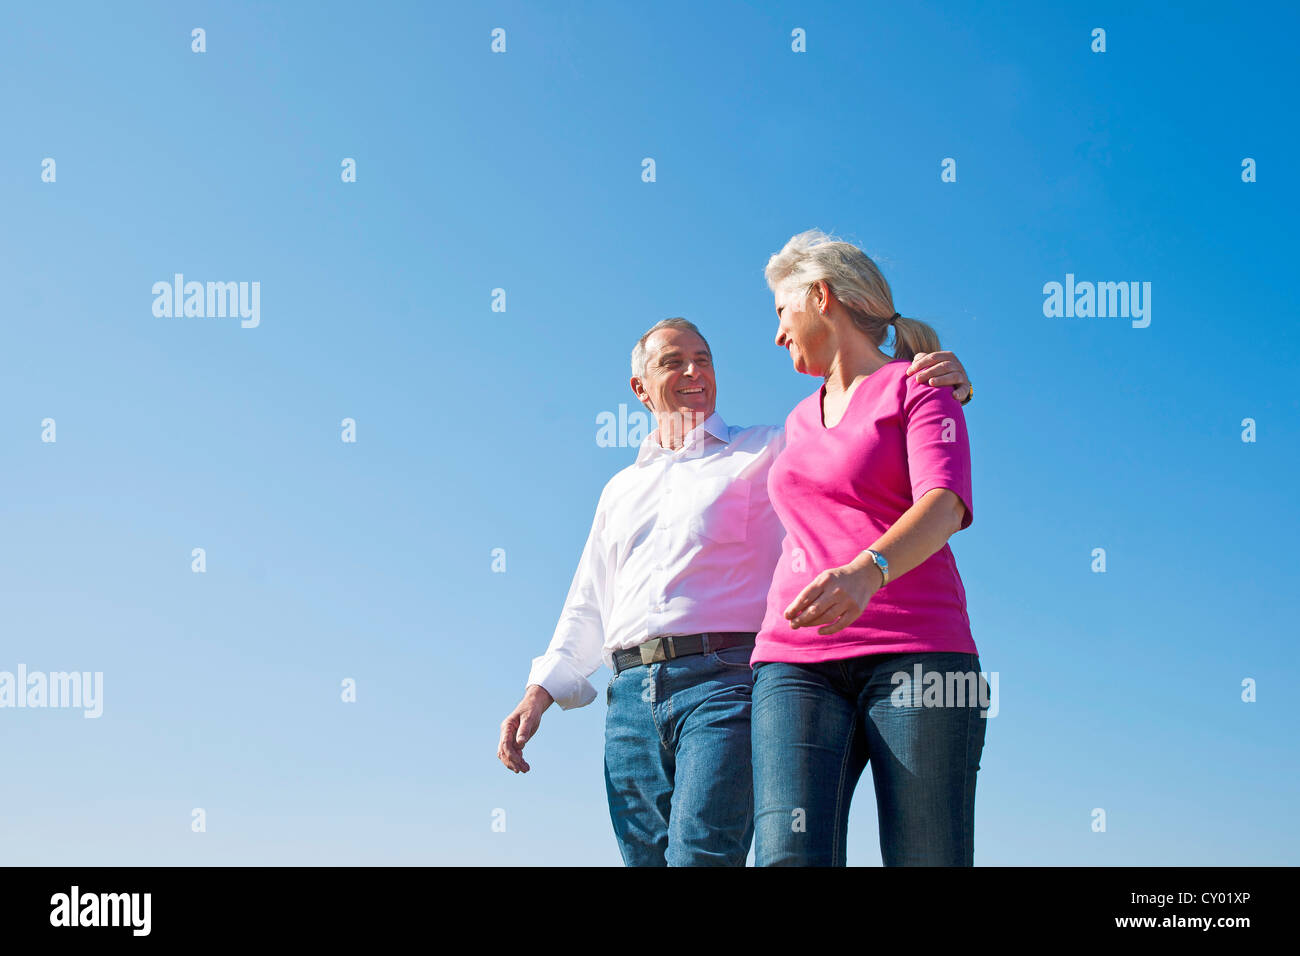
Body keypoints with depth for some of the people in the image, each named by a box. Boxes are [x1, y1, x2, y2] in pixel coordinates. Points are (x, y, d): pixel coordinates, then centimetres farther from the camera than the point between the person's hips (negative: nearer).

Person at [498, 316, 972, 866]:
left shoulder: (770, 451, 14)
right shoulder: (621, 490, 28)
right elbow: (588, 608, 29)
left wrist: (940, 391, -18)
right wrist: (539, 693, 17)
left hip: (724, 681, -4)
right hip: (632, 696, 5)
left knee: (700, 855, -20)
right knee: (644, 858, 0)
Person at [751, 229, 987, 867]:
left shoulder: (917, 388, 7)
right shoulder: (799, 422, 27)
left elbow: (943, 507, -11)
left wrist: (866, 572, -31)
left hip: (916, 653, -4)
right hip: (797, 663, 5)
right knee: (790, 858, -18)